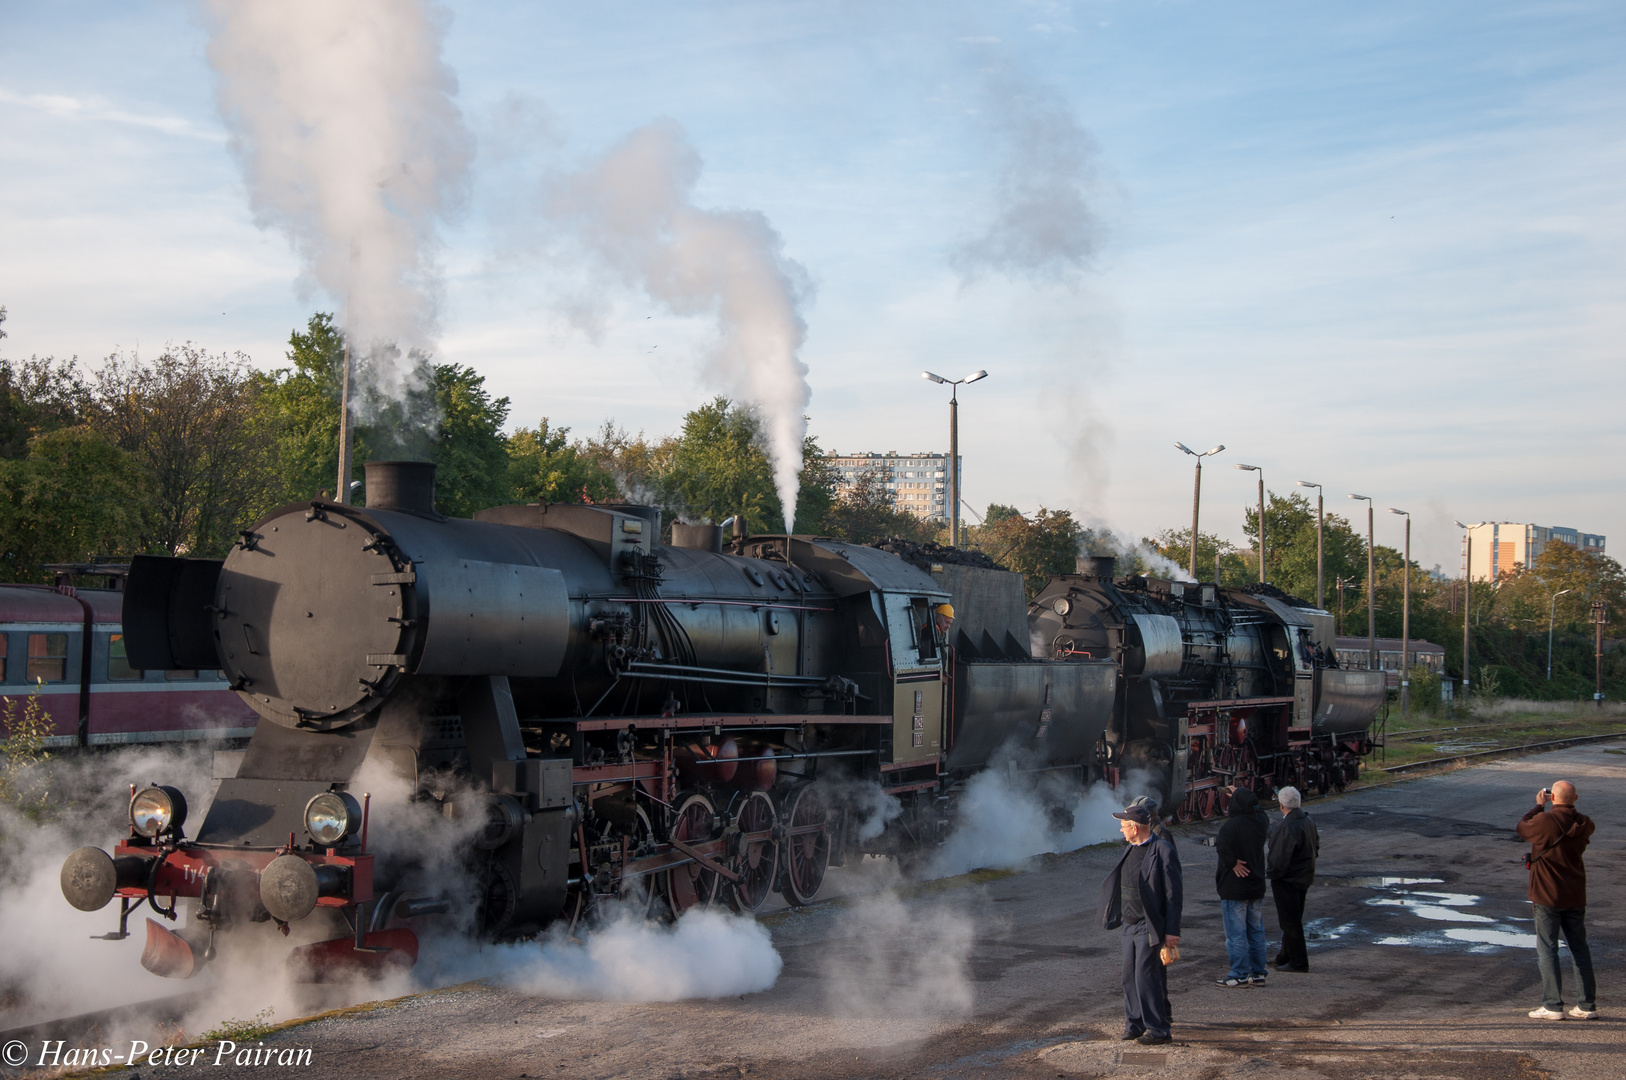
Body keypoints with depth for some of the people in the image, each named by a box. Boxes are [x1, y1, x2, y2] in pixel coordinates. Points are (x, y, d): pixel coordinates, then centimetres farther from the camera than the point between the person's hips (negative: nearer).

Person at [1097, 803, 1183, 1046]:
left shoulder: (1163, 850, -15)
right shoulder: (1131, 849, 10)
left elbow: (1173, 893, -15)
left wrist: (1172, 931, -17)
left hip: (1150, 925, -8)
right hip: (1130, 925, 8)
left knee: (1146, 976, -9)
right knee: (1130, 975, 10)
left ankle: (1157, 1029, 0)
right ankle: (1134, 1023, 21)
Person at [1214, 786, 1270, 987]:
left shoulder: (1231, 825, -18)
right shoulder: (1261, 822, 1)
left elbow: (1222, 846, -36)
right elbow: (1259, 810, 26)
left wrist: (1233, 864, -22)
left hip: (1234, 887, -7)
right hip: (1257, 887, 7)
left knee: (1236, 933, 1)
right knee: (1256, 932, 14)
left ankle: (1240, 974, 3)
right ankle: (1258, 973, 18)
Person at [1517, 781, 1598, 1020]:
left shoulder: (1545, 821, -19)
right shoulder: (1583, 824, -3)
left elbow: (1522, 827, 0)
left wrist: (1539, 806, 11)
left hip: (1548, 896, -5)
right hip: (1576, 897, 5)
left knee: (1547, 949, 1)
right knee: (1579, 949, 11)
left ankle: (1553, 1006, -2)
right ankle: (1587, 1005, 13)